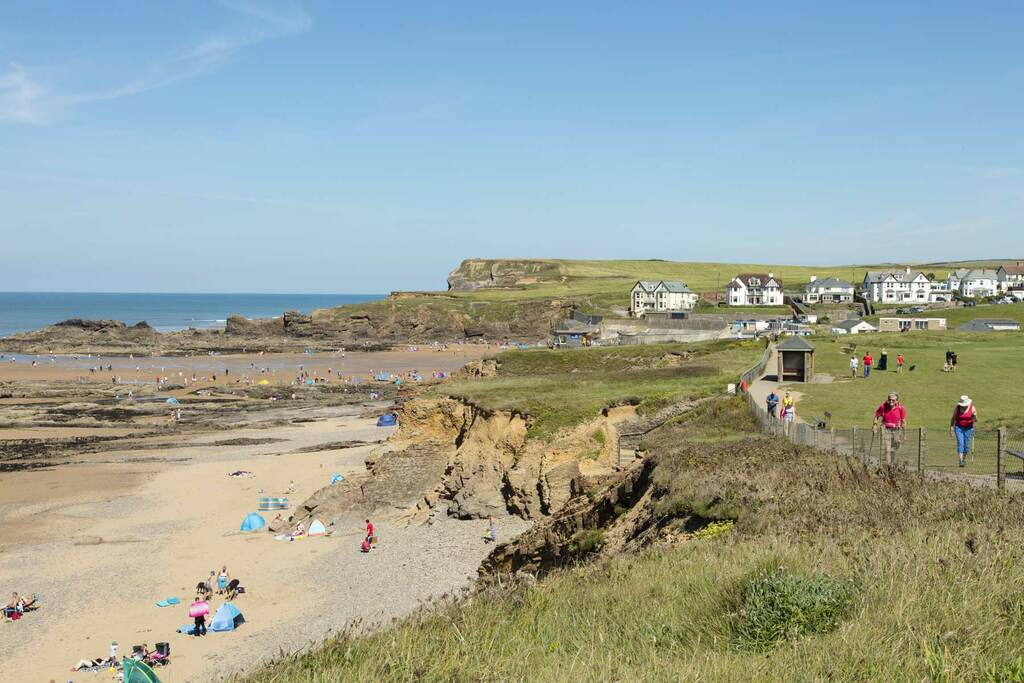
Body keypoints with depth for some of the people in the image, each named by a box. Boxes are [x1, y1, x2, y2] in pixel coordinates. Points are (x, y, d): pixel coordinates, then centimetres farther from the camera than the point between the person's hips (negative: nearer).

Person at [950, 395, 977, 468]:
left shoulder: (972, 408, -6)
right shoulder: (957, 408, -5)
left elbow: (976, 420, -4)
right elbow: (953, 419, 2)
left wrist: (975, 418, -27)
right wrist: (951, 428, -2)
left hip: (969, 428, 1)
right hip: (959, 428, -1)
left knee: (966, 445, 4)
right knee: (960, 443, -13)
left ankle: (964, 459, 28)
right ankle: (960, 461, -19)